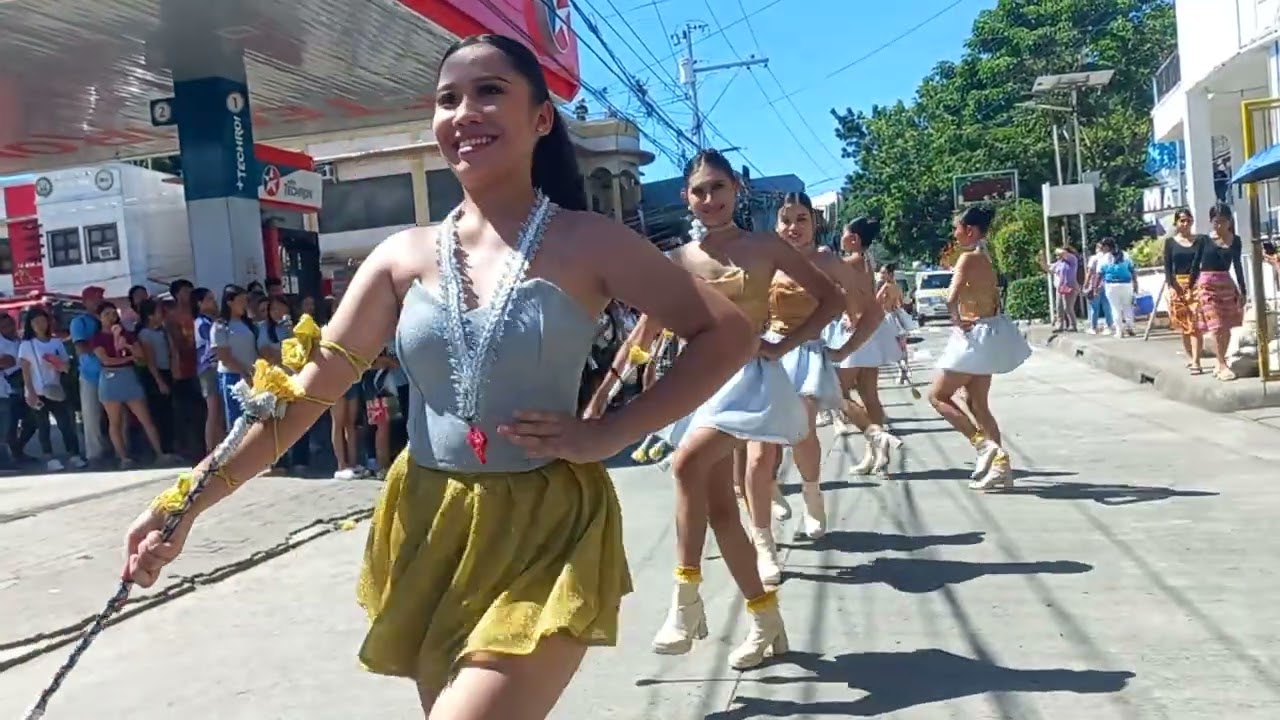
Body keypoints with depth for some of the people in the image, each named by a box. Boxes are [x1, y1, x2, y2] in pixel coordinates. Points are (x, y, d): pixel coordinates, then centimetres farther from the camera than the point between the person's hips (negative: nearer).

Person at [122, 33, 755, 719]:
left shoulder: (586, 242, -7)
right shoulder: (403, 256, 3)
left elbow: (728, 334, -5)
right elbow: (307, 388, 0)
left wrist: (607, 435, -12)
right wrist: (188, 504, -7)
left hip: (546, 532, -4)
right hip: (428, 530, 4)